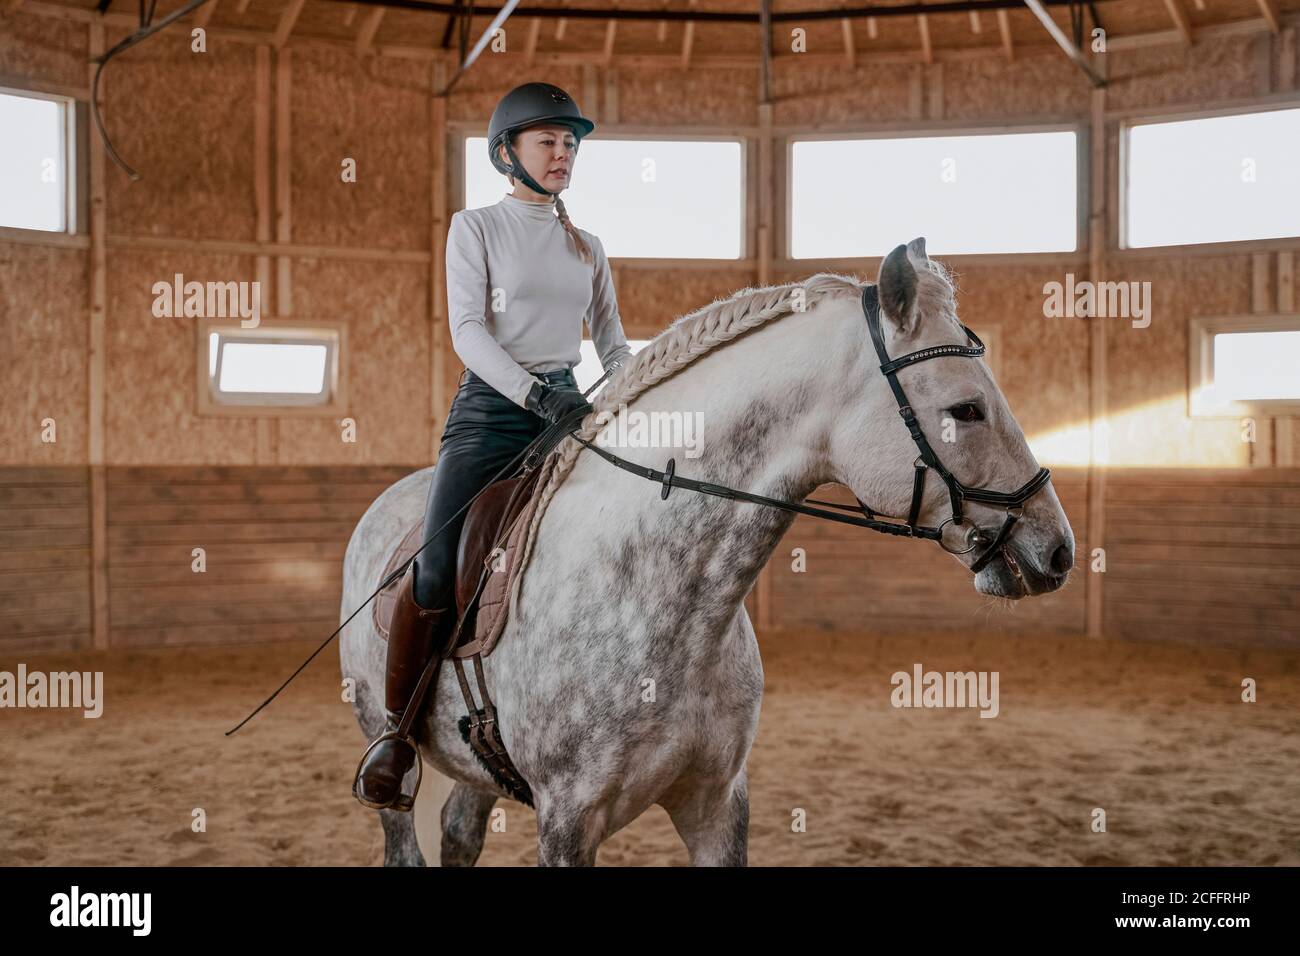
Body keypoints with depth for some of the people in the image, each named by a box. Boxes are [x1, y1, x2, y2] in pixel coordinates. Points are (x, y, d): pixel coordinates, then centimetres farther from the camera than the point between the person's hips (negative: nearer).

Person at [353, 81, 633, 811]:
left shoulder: (588, 247, 17)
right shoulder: (476, 228, 4)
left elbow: (613, 340, 17)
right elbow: (468, 329, -8)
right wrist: (535, 393, -21)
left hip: (569, 409, 5)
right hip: (494, 404, -4)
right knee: (438, 572, -17)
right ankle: (398, 732, 0)